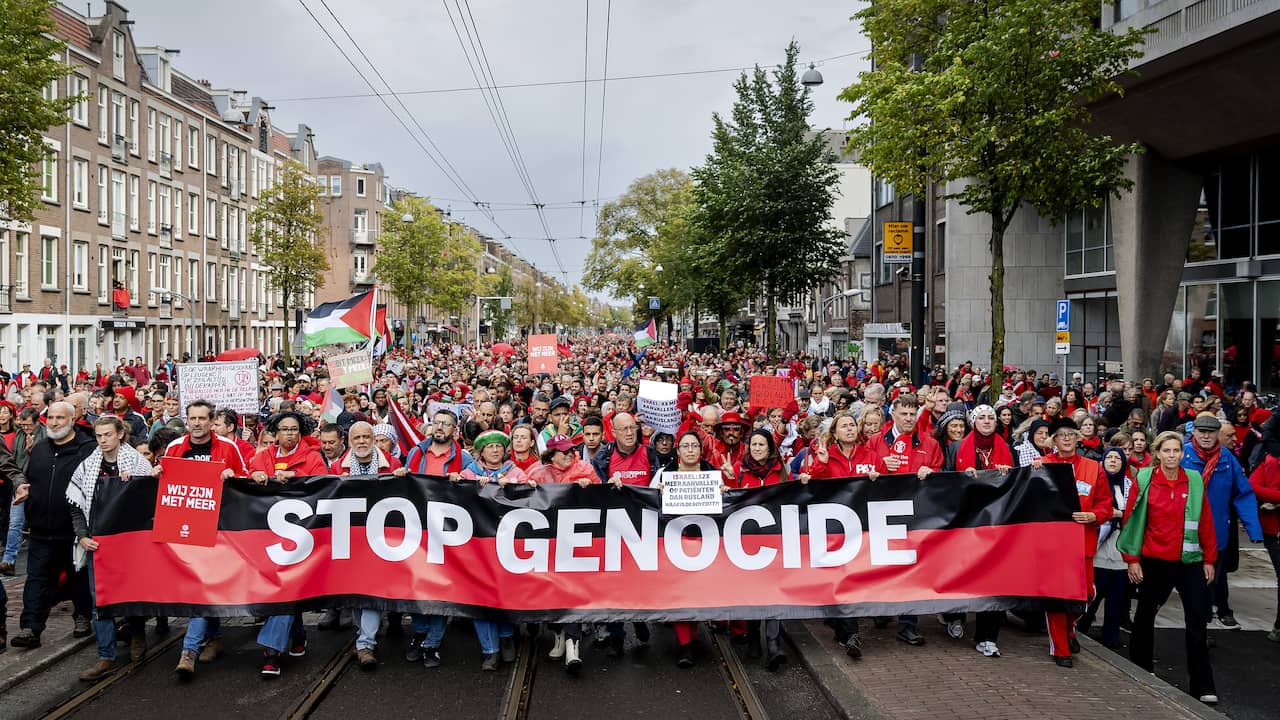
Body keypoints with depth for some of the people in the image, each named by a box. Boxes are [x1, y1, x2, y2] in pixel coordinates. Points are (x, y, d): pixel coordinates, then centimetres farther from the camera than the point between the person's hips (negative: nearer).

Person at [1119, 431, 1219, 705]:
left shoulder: (1195, 481, 1)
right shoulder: (1144, 480, -4)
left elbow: (1206, 522, 4)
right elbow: (1131, 519, -2)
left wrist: (1209, 559, 4)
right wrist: (1132, 559, -4)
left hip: (1190, 561, 1)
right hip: (1154, 561, -1)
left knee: (1197, 620, -3)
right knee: (1145, 613, 13)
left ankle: (1203, 685, 4)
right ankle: (1140, 665, 32)